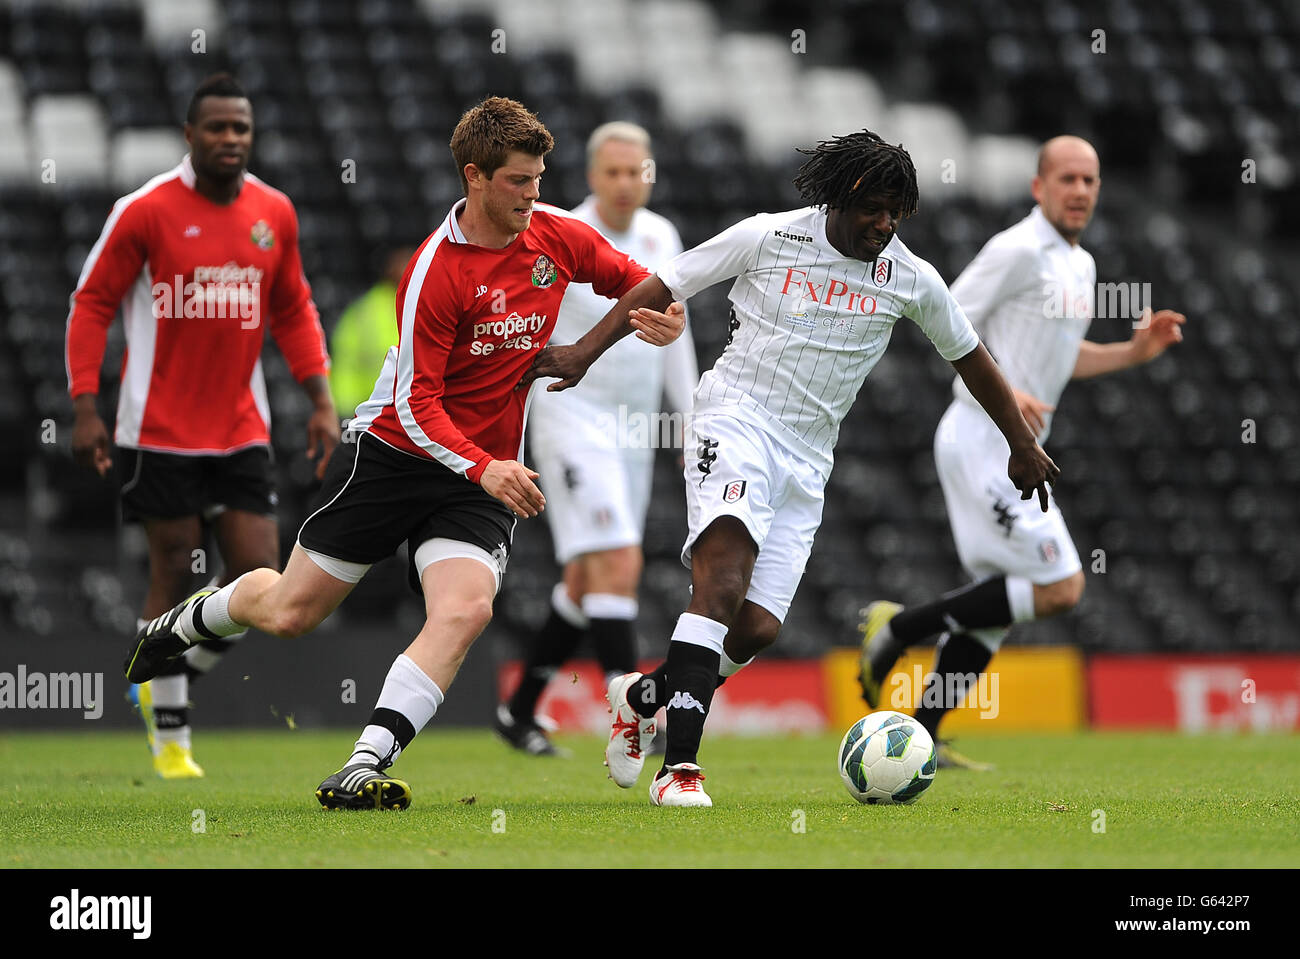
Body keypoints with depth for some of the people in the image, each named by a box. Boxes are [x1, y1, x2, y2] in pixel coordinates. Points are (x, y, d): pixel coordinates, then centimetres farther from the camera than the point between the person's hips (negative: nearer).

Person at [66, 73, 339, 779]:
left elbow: (293, 311, 15)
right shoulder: (146, 211, -9)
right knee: (176, 574, -1)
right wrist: (85, 409, -11)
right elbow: (91, 305, -5)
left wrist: (321, 402, 7)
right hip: (160, 427, -4)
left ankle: (169, 680, 21)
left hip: (241, 429, 4)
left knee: (260, 574, -3)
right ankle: (170, 735, 13)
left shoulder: (274, 213, 5)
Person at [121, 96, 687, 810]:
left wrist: (587, 351, -3)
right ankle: (188, 620, 40)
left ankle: (363, 770, -27)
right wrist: (481, 469, -34)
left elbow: (639, 284, 14)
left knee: (465, 609, -24)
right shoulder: (436, 269, -20)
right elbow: (416, 405, -20)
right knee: (290, 612, 5)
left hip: (487, 471, 3)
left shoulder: (558, 235, -4)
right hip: (395, 454, -3)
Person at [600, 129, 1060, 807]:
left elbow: (969, 358, 20)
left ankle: (639, 697, 21)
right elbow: (662, 288, 4)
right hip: (737, 419, -4)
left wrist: (1023, 445, 25)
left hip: (807, 462, 4)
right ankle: (680, 769, -34)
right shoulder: (765, 238, -3)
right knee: (724, 580, -29)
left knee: (756, 630, -8)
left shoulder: (910, 279, 6)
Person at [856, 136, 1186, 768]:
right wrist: (1001, 390, -23)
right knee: (1060, 588, -15)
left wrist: (1135, 351, 14)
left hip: (1013, 449, 10)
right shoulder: (1018, 251, -11)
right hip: (982, 438, -10)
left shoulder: (1080, 265, 18)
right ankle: (899, 627, -8)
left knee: (997, 606, 11)